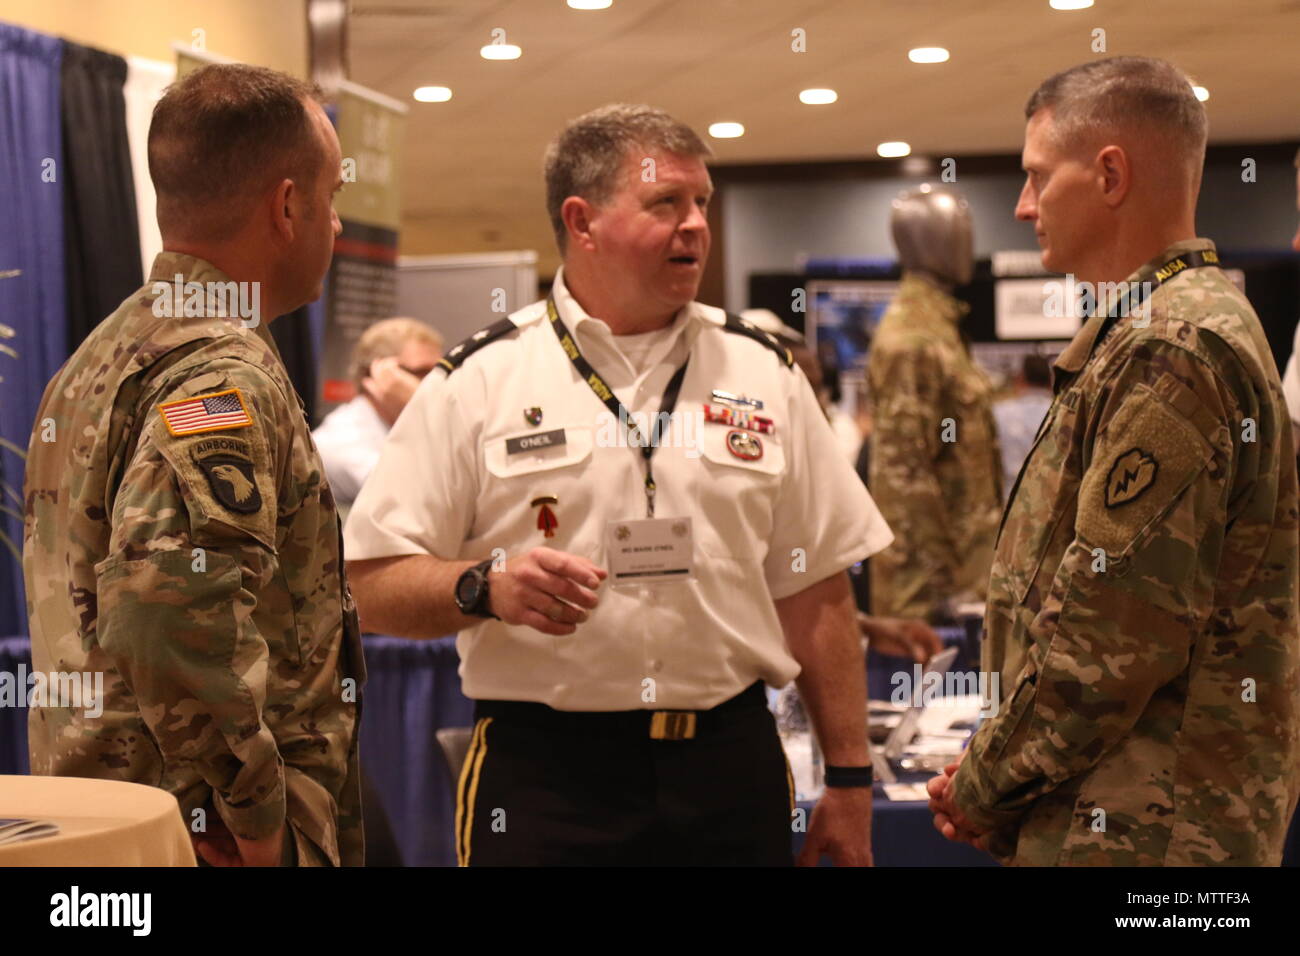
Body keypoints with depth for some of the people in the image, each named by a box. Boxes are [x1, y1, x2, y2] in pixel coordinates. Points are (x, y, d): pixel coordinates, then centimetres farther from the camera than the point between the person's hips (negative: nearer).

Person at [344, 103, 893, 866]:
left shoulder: (761, 371, 8)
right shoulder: (477, 382, -1)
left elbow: (815, 589, 9)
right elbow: (374, 588, -4)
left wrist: (850, 777, 7)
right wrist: (485, 587, -23)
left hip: (730, 766, 3)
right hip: (541, 774, -2)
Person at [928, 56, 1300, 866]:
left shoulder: (1171, 350, -18)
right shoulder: (1145, 332, 14)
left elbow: (1119, 627, -23)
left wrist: (988, 783, -11)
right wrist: (992, 776, 11)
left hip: (1146, 826, -9)